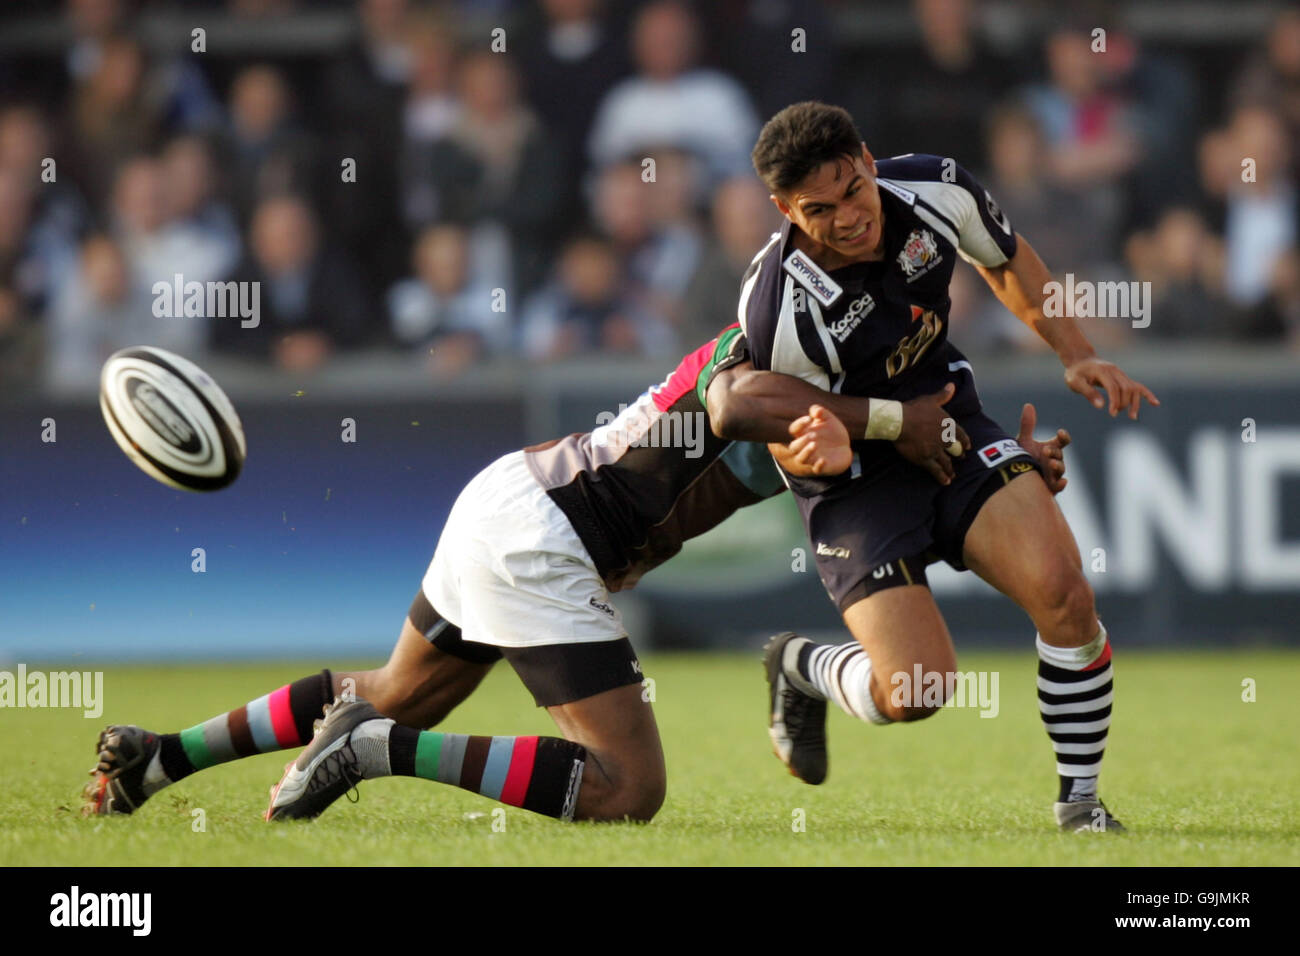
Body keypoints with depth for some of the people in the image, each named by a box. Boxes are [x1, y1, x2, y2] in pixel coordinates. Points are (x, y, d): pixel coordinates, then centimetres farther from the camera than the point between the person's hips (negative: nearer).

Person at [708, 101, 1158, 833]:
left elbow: (1006, 258, 10)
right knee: (915, 692, -17)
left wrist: (1077, 354, 4)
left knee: (1061, 588, -19)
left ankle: (1080, 800, 1)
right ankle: (802, 669, 20)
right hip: (856, 479, -4)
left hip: (952, 426, 5)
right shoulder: (782, 313, -29)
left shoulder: (937, 190, -14)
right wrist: (894, 422, -18)